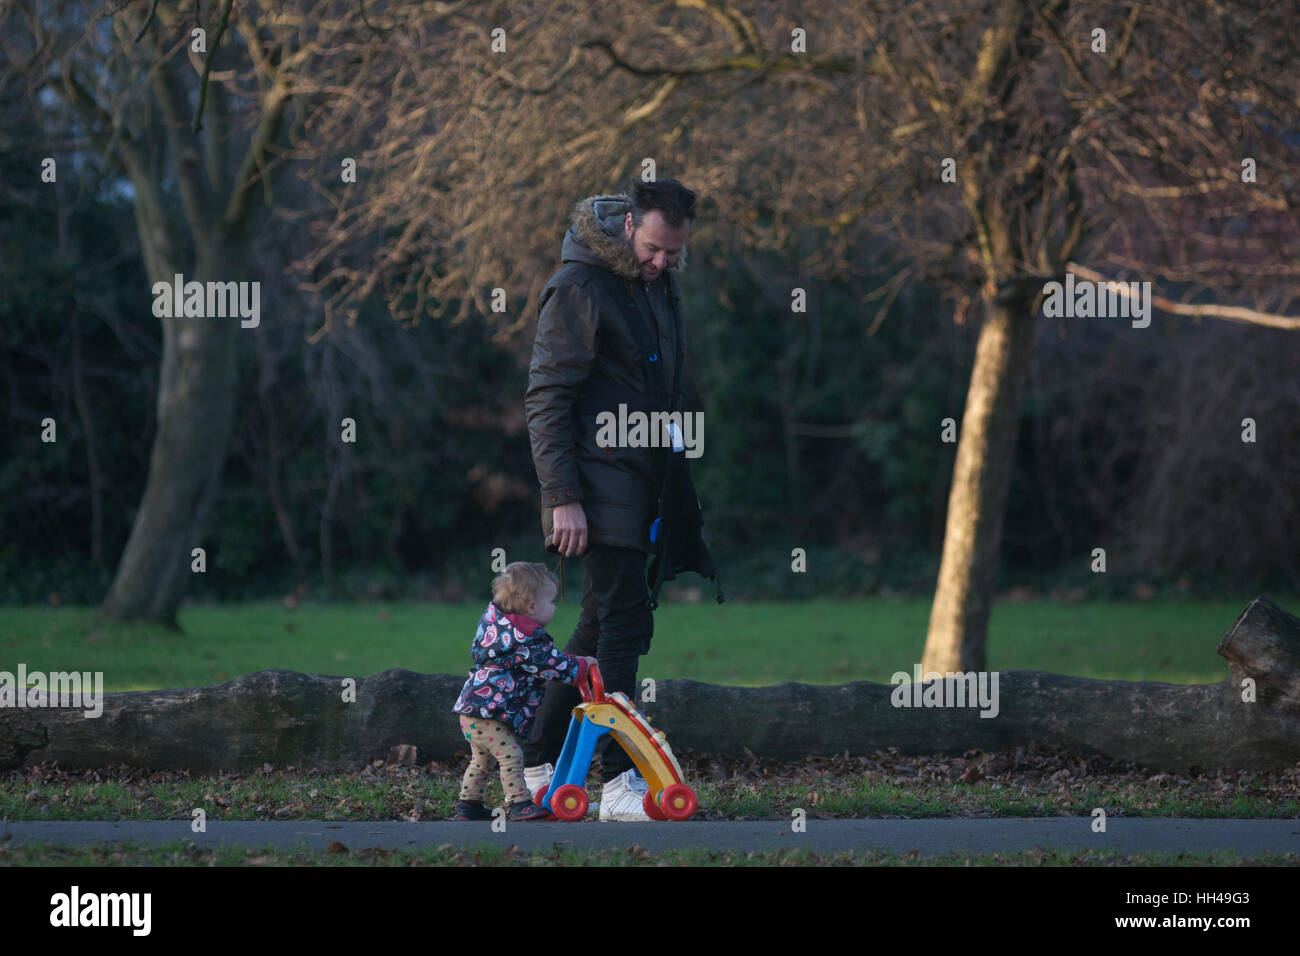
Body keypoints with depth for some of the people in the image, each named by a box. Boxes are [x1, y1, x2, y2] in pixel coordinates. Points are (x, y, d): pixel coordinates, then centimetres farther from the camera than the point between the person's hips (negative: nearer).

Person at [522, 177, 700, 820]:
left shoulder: (661, 285, 14)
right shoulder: (579, 287, -12)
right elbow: (546, 399, -13)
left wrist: (675, 490, 21)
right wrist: (563, 497, -19)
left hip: (640, 485, 9)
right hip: (598, 484, -9)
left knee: (603, 625, 10)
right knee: (622, 619, -12)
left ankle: (539, 764, 17)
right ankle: (620, 781, -12)